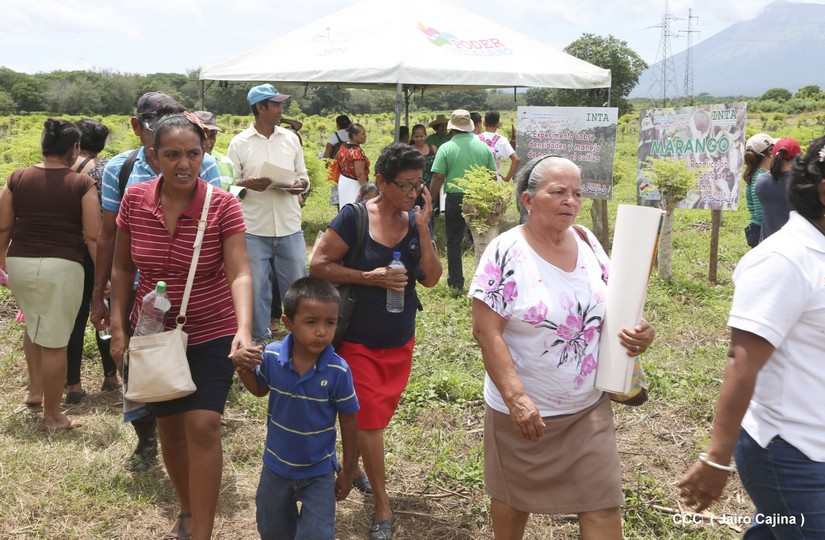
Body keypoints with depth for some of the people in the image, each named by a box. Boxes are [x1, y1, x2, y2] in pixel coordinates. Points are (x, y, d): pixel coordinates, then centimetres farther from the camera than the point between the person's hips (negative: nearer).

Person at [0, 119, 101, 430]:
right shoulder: (83, 184, -6)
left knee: (33, 324, 30)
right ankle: (52, 416, 14)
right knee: (54, 341, 3)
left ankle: (35, 390, 33)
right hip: (61, 266, -4)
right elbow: (93, 236, -8)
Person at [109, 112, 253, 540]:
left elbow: (240, 274, -24)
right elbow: (122, 269, 3)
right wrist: (118, 328, -2)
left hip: (211, 334, -3)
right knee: (170, 429, 15)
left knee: (203, 425, -16)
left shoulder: (222, 205, -17)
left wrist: (244, 331, -39)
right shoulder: (135, 200, -8)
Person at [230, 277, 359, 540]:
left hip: (319, 472, -3)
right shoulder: (272, 356, -18)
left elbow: (348, 421, -12)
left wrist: (347, 471, -4)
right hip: (276, 466, 3)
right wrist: (243, 368, -15)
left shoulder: (338, 371, -25)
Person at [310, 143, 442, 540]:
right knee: (369, 419, -2)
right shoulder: (355, 218, -16)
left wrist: (422, 227, -18)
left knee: (380, 414, 19)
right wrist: (371, 277, -23)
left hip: (400, 339, 5)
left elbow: (431, 279, -9)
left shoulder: (417, 220, -2)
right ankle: (382, 506, 10)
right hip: (359, 339, -5)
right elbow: (318, 265, -16)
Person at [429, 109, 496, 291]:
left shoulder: (446, 148, -6)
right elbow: (492, 175, 5)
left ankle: (456, 281, 12)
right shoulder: (484, 147, 2)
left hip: (454, 199, -2)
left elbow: (438, 177, -10)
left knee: (454, 242, 9)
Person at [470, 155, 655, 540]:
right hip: (522, 408, -4)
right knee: (513, 495, 17)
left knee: (602, 501, 4)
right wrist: (517, 398, -25)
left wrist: (638, 331, -10)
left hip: (590, 406, 4)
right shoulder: (506, 252, -16)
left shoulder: (588, 244, 1)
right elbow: (486, 332, -19)